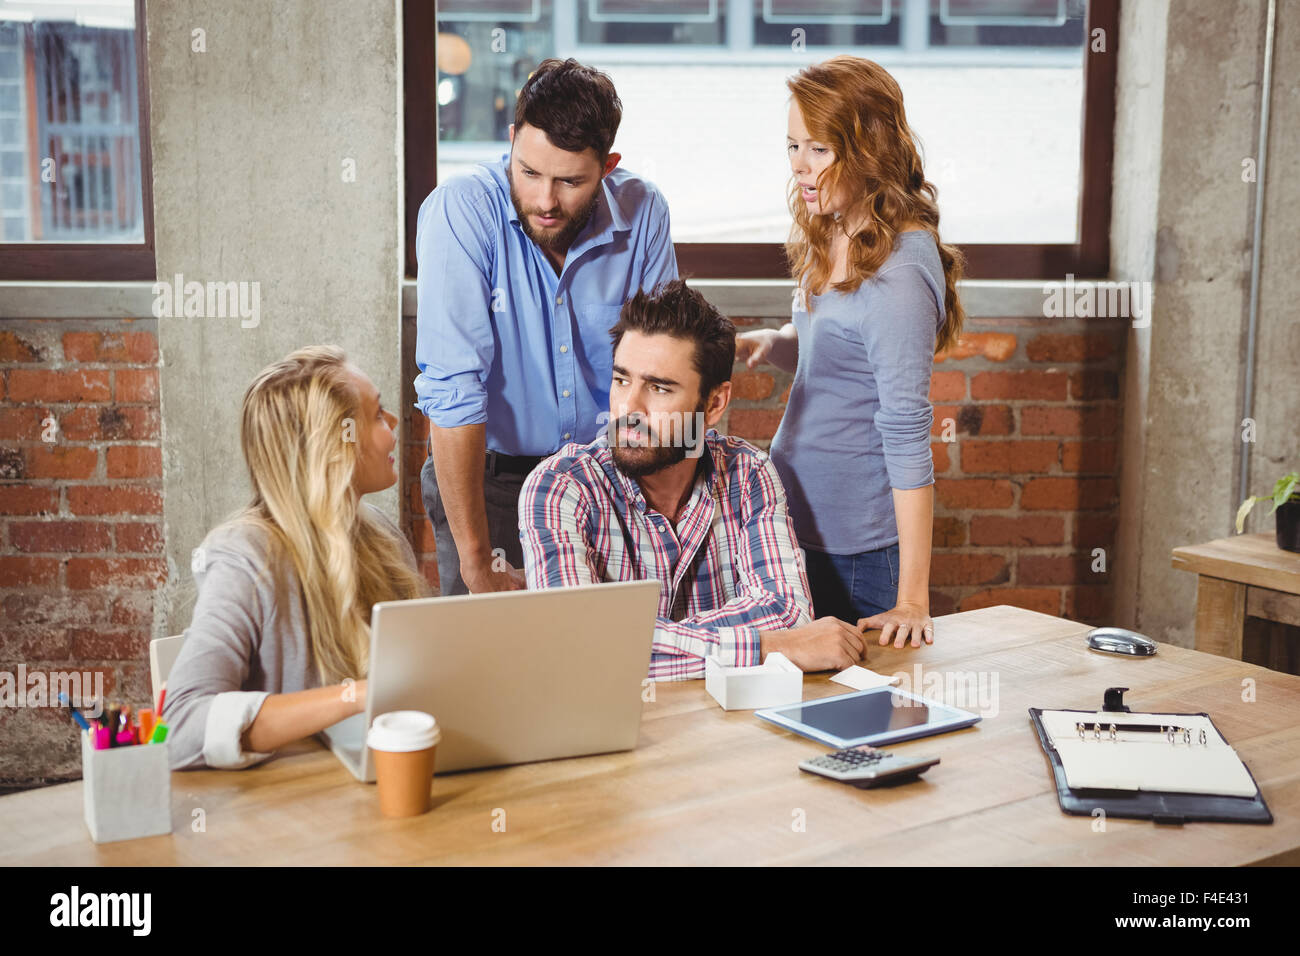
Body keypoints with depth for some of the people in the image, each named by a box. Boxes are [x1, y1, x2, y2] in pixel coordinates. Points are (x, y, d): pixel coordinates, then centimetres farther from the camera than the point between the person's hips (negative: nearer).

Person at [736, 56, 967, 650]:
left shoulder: (896, 271, -22)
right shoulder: (833, 239, 5)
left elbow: (906, 436, -23)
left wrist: (912, 599, -23)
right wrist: (768, 344, -2)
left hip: (855, 542, -9)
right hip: (799, 512, 9)